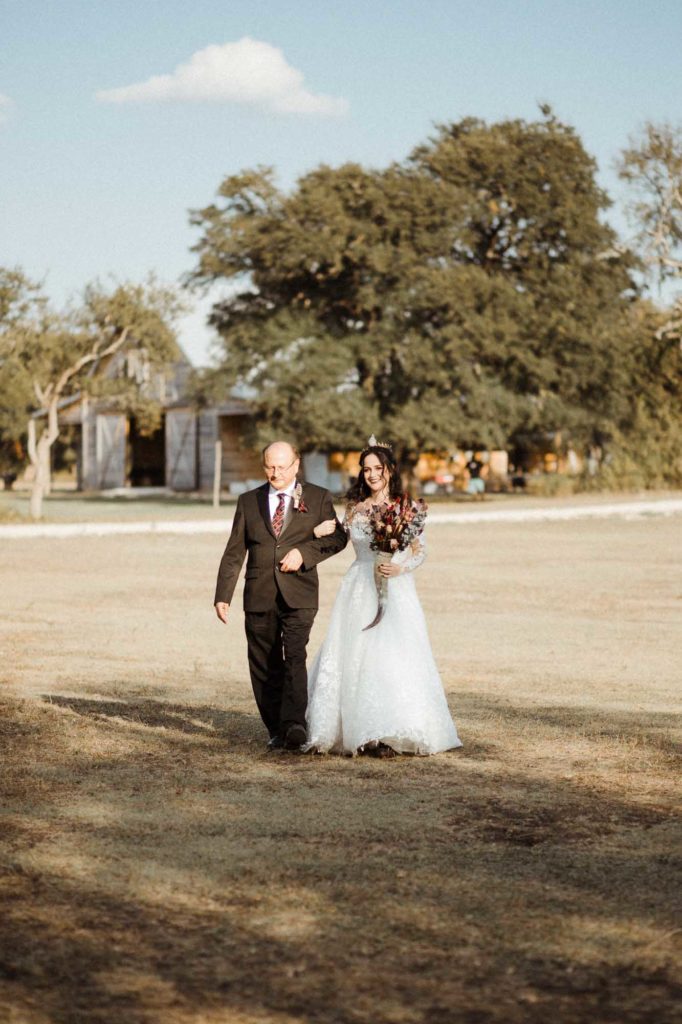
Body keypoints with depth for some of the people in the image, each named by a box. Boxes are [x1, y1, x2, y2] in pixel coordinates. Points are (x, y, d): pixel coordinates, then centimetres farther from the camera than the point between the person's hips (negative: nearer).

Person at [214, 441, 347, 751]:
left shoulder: (318, 498, 8)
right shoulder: (248, 502, 12)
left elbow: (337, 537, 4)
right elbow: (234, 553, 10)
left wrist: (304, 551, -13)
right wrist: (222, 595, 2)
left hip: (298, 595, -3)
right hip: (259, 597, 3)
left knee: (294, 657, -19)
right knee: (264, 667, 4)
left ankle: (294, 724, -28)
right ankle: (276, 730, 13)